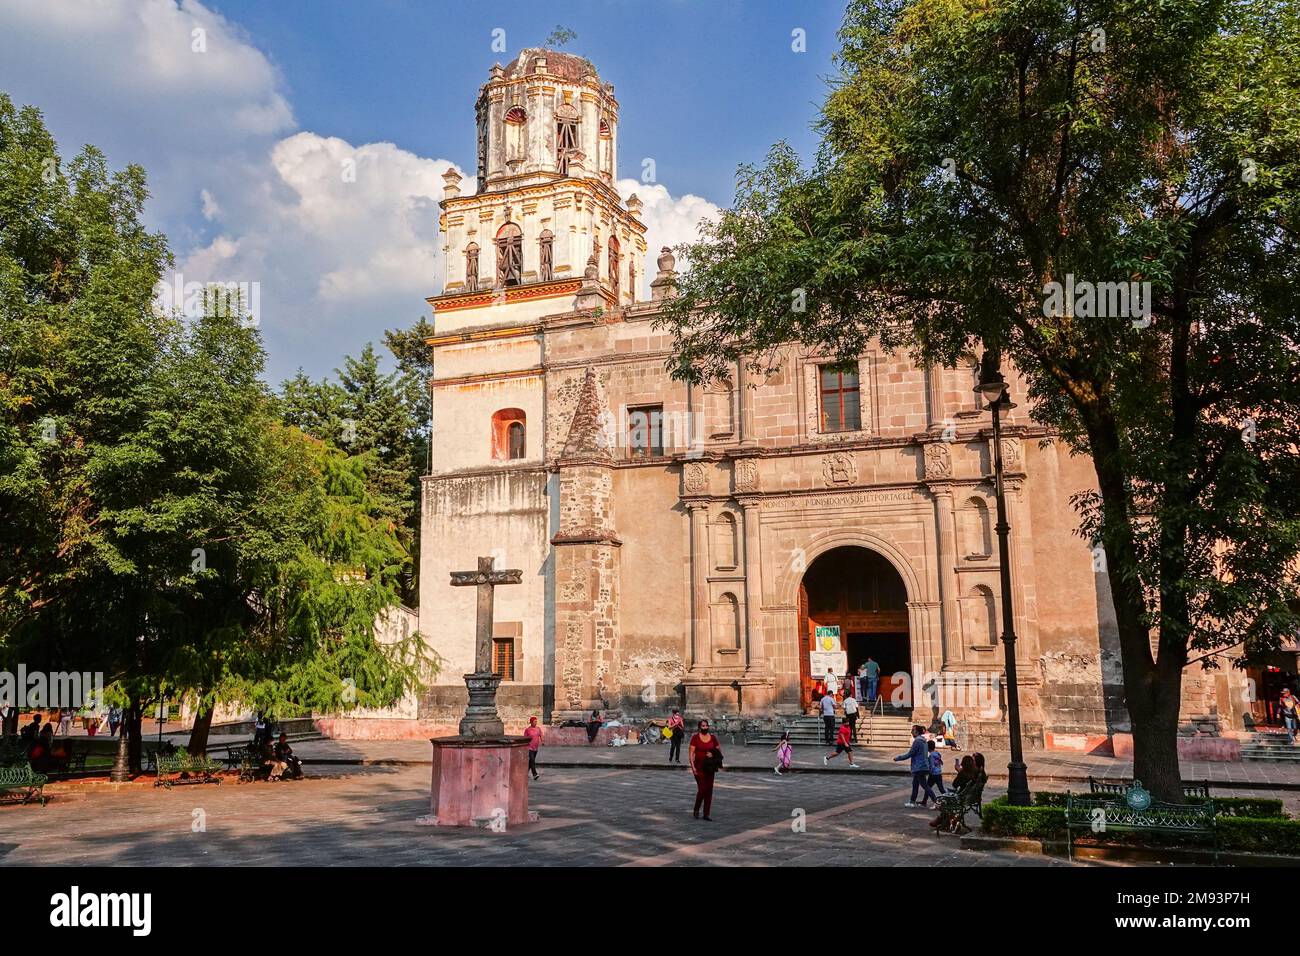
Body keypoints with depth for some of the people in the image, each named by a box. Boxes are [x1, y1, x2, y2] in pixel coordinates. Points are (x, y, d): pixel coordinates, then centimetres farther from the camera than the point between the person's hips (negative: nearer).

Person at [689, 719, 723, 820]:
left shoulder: (713, 738, 6)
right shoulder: (695, 738, -4)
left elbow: (719, 751, 13)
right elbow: (691, 753, -6)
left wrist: (713, 754, -8)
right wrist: (692, 766, -14)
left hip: (709, 767, 4)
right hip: (699, 767, -3)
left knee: (709, 790, 3)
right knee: (701, 789, -9)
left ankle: (706, 814, 13)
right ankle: (696, 810, 15)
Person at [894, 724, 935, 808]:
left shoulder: (917, 741, -18)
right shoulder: (923, 741, 12)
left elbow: (909, 754, -18)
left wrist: (898, 758, -9)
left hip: (919, 768, -10)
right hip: (923, 767, 10)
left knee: (925, 786, -7)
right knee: (915, 784, 15)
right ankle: (912, 802, 20)